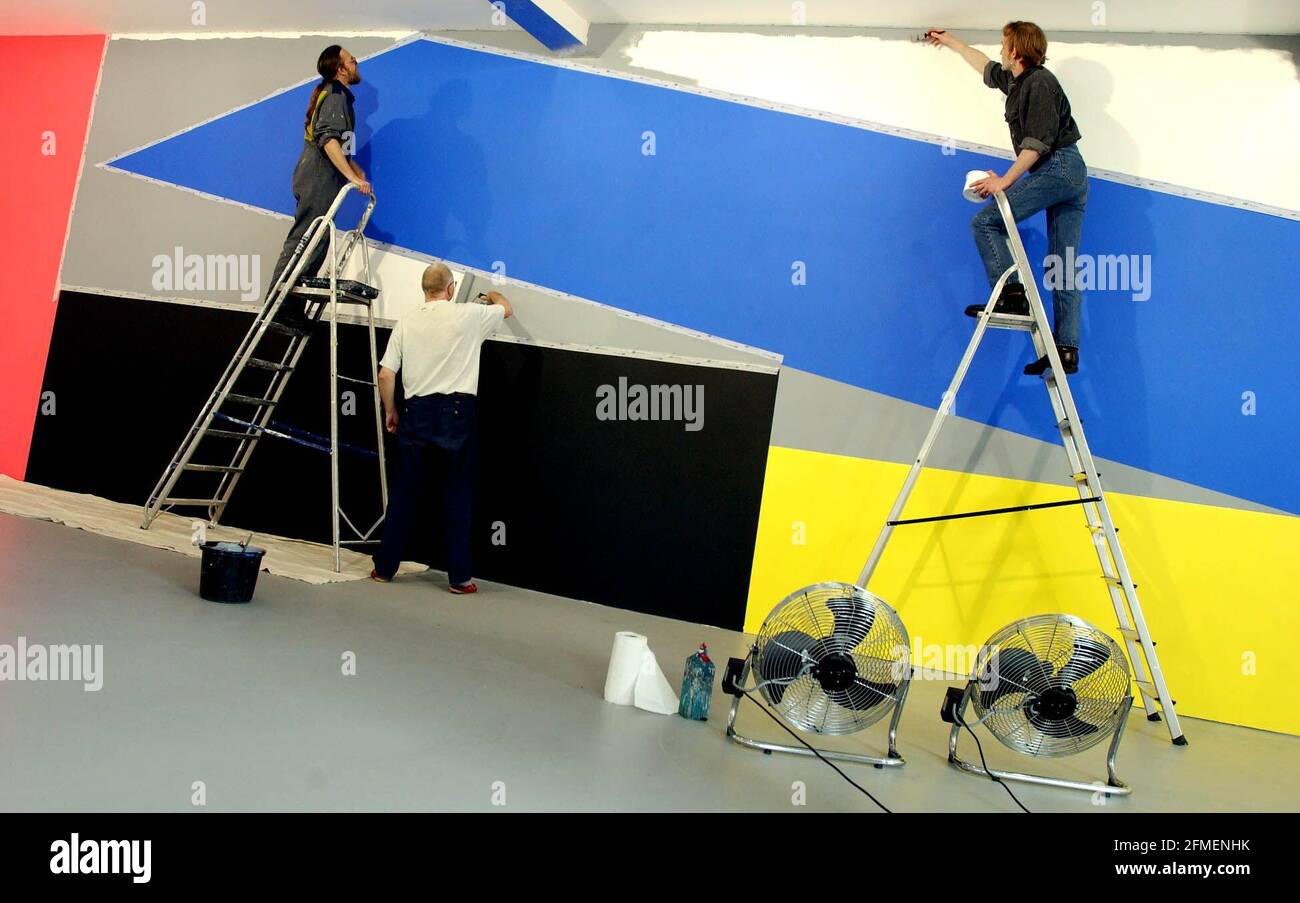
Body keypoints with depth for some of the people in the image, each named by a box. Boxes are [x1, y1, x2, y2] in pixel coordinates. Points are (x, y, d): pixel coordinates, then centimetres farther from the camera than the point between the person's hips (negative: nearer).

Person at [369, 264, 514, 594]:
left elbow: (385, 375, 4)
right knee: (458, 496, 3)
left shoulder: (406, 322, 7)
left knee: (404, 493, 12)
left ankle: (384, 567, 19)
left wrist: (390, 412, 19)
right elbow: (508, 309, 19)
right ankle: (458, 577, 5)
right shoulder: (468, 315, -1)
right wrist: (494, 296, 41)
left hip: (416, 414, 3)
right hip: (456, 412, -3)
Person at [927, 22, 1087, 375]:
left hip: (1056, 168, -10)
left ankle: (1011, 295, -16)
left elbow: (1038, 141, -19)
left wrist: (1007, 180, -21)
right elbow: (984, 65, 37)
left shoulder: (1039, 82, -9)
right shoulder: (1016, 81, 18)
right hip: (1074, 175, 10)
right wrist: (950, 41, 47)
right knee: (1064, 268, 4)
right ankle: (1067, 349, 2)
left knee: (986, 222, -9)